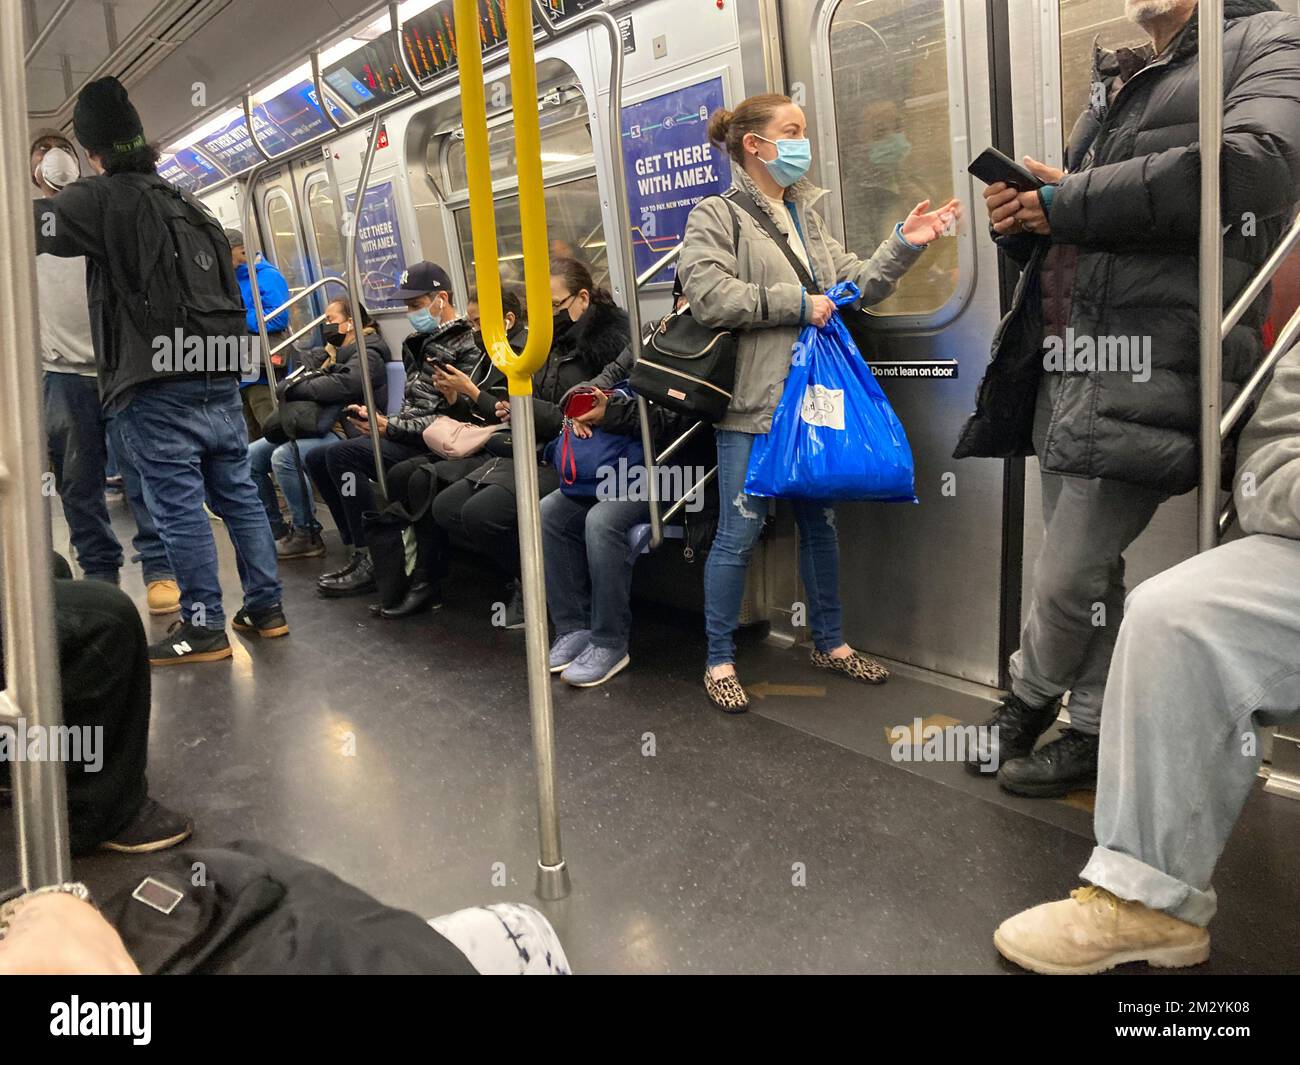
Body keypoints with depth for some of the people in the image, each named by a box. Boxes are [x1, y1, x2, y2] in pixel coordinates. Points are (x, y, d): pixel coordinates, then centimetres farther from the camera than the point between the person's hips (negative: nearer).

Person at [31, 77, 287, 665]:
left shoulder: (103, 197, -4)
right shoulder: (189, 204, 19)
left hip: (156, 388, -7)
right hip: (219, 378, 7)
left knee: (179, 506, -3)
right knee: (239, 493, 11)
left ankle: (204, 627, 2)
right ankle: (265, 606, 16)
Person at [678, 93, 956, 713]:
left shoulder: (805, 217, 18)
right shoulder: (716, 216, -3)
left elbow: (856, 286, 16)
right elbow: (708, 296, -18)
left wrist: (902, 245, 0)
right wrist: (797, 305, -14)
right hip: (753, 405, -7)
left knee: (820, 522, 14)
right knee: (739, 533, -2)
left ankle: (830, 643, 29)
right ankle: (720, 662, 11)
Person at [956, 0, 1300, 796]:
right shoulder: (1116, 86, 25)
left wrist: (1068, 201, -11)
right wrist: (1024, 217, 3)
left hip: (1151, 368, -7)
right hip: (1063, 364, 7)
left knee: (1065, 579, -5)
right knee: (1088, 570, 13)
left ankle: (1028, 701, 19)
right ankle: (1092, 734, 26)